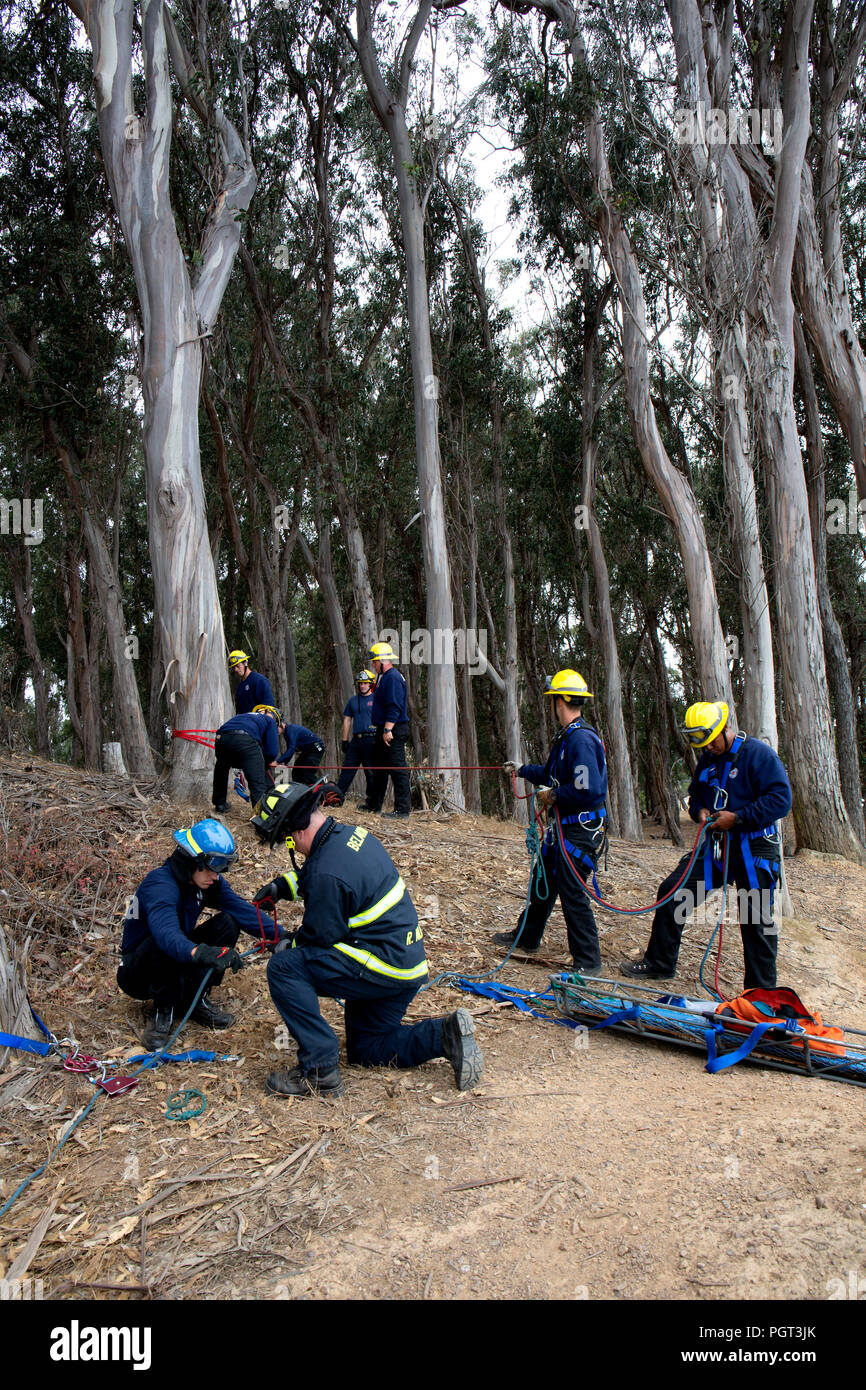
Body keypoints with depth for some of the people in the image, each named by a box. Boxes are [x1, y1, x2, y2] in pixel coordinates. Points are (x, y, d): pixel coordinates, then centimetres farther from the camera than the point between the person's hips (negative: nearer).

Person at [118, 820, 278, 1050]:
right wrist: (200, 953, -66)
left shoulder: (208, 882, -7)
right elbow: (166, 932, -49)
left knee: (227, 923, -12)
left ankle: (195, 1001, -3)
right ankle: (163, 1011, -14)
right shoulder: (160, 885, -30)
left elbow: (242, 910, -16)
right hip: (137, 974, -7)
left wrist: (278, 934, -31)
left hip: (175, 967, 7)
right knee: (164, 944, -37)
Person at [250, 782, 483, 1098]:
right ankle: (445, 1035, 9)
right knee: (365, 1048, 23)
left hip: (384, 965, -10)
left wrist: (289, 947, 5)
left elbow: (320, 937, -14)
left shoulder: (328, 872, -26)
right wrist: (283, 885, 16)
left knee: (283, 968, -12)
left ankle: (319, 1072, -9)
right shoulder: (354, 834, 3)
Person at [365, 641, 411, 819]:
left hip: (394, 732, -11)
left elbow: (394, 707, -23)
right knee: (379, 768, 18)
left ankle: (402, 811, -7)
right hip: (384, 731, 11)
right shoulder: (384, 677, 19)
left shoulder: (393, 678, -15)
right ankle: (373, 805, 29)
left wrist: (388, 729, -27)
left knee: (397, 769, -9)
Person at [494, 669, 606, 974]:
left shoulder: (581, 738, -22)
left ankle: (588, 962, 7)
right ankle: (527, 937, 38)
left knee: (571, 892, -5)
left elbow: (588, 789, -30)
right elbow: (552, 773, 25)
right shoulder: (566, 736, 11)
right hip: (563, 826, 10)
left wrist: (554, 796, -16)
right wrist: (521, 770, 35)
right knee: (544, 880, 21)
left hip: (581, 831, -10)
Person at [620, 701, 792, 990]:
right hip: (716, 846, 6)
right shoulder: (707, 759, 11)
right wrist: (700, 811, 1)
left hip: (755, 849, -6)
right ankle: (659, 963, 14)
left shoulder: (757, 753, -11)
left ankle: (761, 992, 15)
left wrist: (737, 818, -20)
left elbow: (781, 799, -17)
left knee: (756, 922, 0)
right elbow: (695, 795, 25)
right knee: (672, 891, 1)